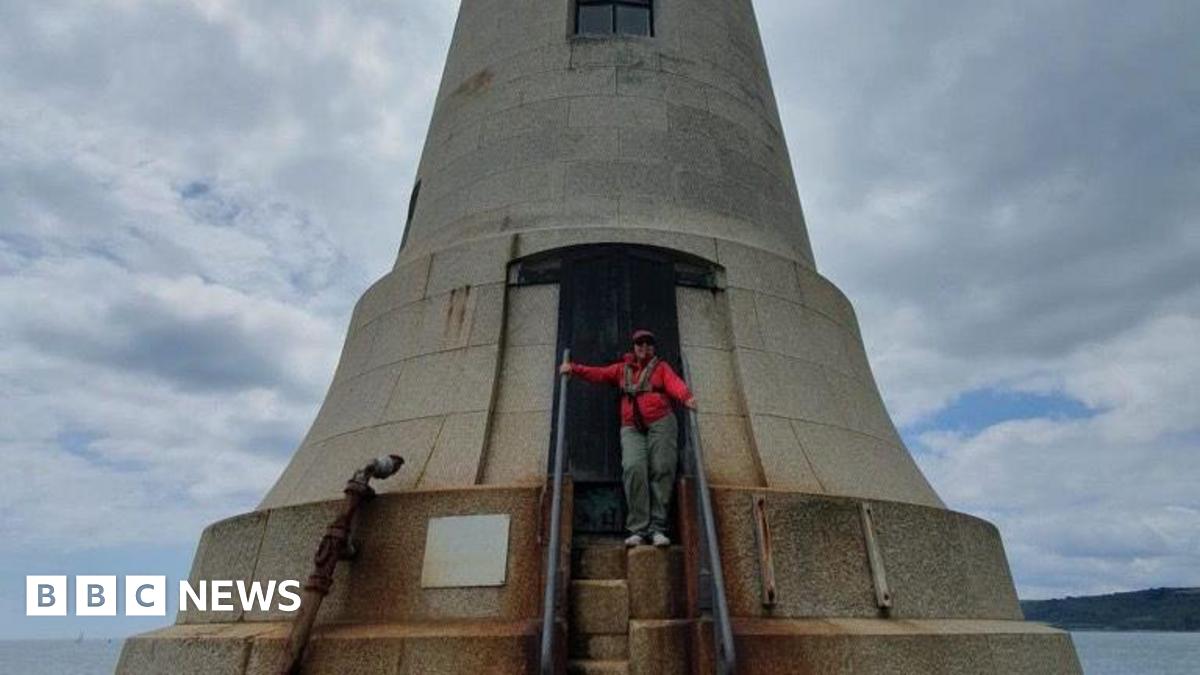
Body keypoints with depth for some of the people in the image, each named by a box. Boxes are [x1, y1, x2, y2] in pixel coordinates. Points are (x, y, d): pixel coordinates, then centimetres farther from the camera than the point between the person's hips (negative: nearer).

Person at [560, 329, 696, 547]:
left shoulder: (661, 367, 14)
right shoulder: (622, 369, 22)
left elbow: (674, 383, -5)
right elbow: (598, 374, 13)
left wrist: (686, 397, -27)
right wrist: (574, 368, -2)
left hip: (661, 423, -1)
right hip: (632, 428, 1)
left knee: (661, 471, -12)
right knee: (634, 468, -20)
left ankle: (657, 528, -9)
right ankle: (638, 529, -20)